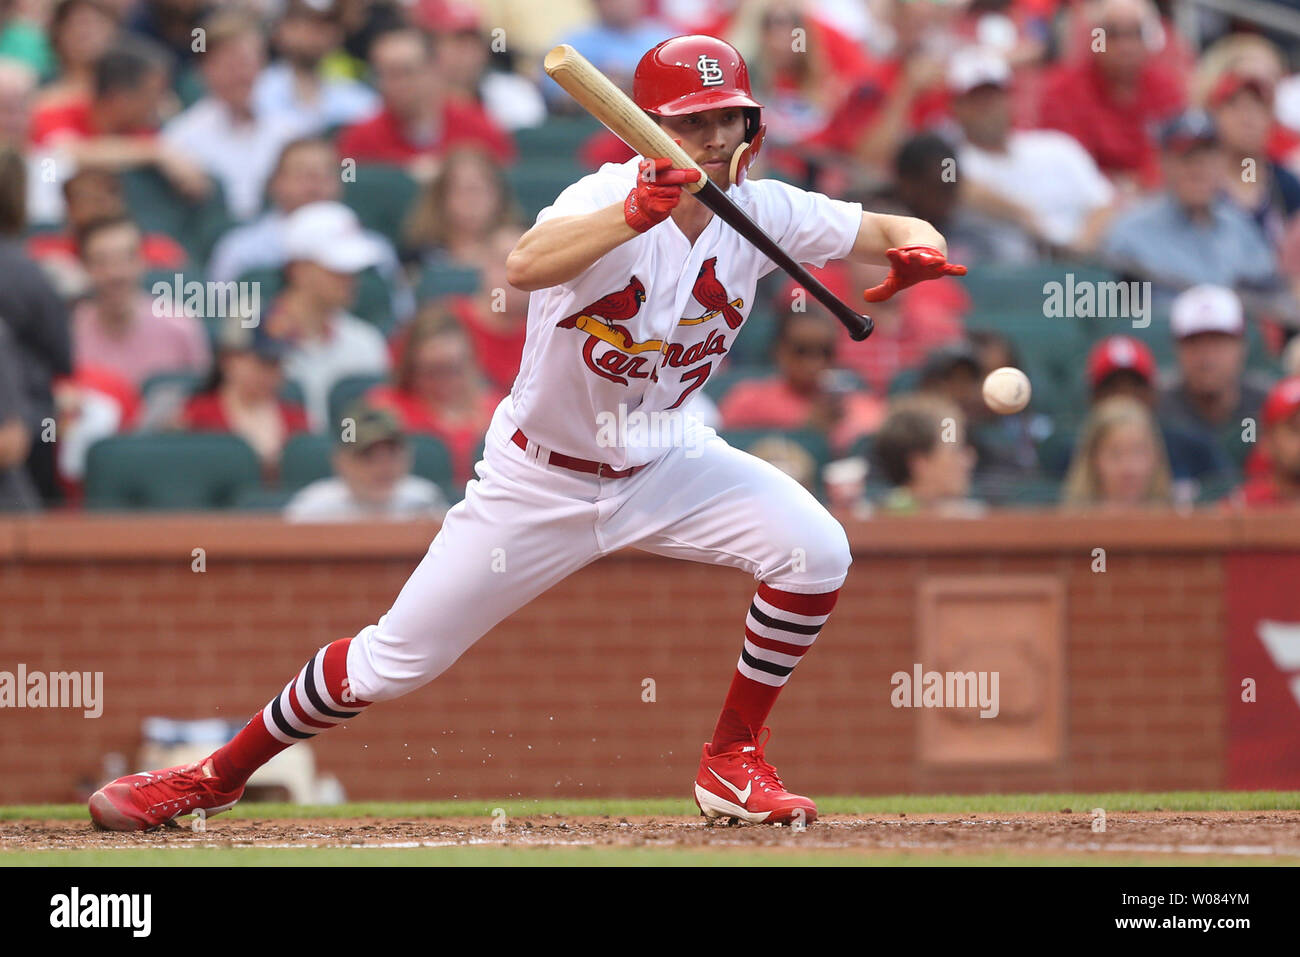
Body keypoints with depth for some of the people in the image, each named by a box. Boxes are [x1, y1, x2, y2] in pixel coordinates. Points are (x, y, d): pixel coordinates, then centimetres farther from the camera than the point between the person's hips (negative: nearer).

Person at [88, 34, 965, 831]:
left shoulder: (762, 213, -10)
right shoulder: (610, 197, -25)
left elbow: (898, 230, -3)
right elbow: (525, 265, -47)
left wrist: (918, 249, -27)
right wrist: (634, 212, -61)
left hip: (662, 462, 4)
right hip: (540, 476, -4)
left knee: (817, 551, -19)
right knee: (391, 662, -1)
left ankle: (733, 763, 1)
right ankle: (218, 775, 21)